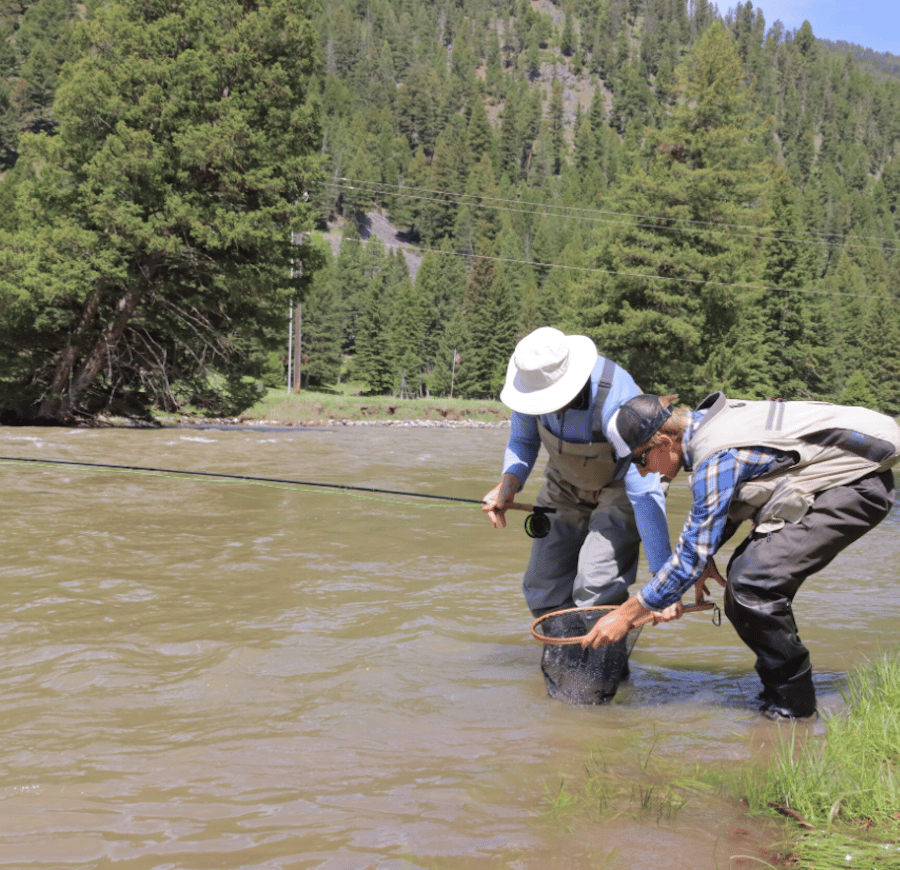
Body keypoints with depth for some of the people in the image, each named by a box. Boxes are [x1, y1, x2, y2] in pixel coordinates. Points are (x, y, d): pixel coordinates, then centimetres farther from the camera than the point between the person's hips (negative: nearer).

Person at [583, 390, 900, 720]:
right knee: (741, 574, 4)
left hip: (859, 486, -10)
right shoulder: (705, 424, 4)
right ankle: (777, 692, 16)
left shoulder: (716, 457, -25)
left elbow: (693, 554, -22)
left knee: (754, 581, -19)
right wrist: (704, 557, 9)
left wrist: (627, 613, -16)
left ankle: (793, 703, -4)